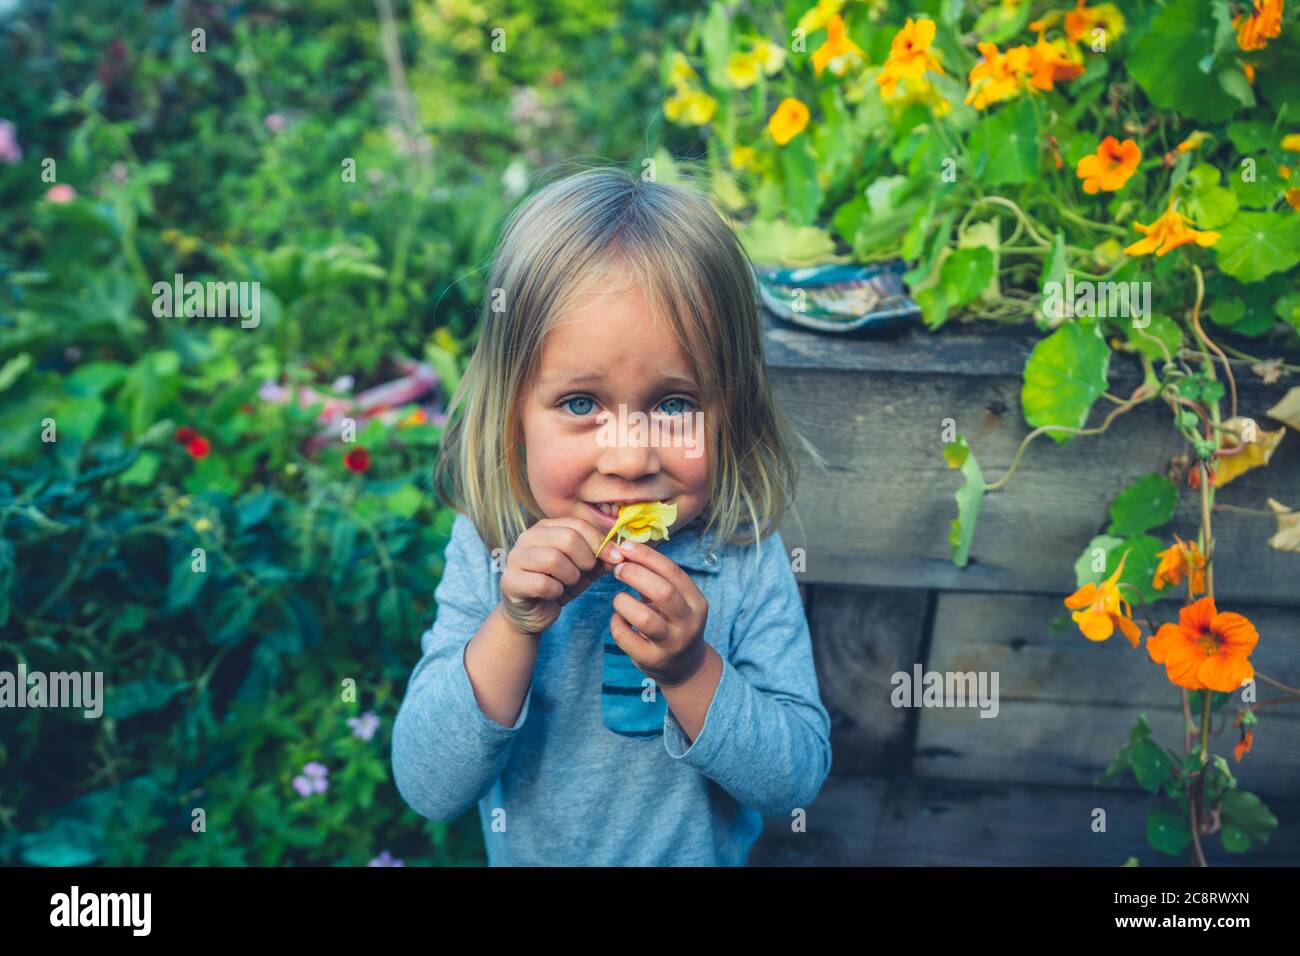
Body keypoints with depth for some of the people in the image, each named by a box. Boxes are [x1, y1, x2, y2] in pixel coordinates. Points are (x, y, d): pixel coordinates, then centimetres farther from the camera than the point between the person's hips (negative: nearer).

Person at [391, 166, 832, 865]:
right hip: (523, 856, 1)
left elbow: (798, 782, -20)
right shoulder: (485, 555, -21)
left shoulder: (746, 563, -22)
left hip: (709, 857, 0)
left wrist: (692, 672, -34)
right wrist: (513, 629, -35)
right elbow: (426, 789, -23)